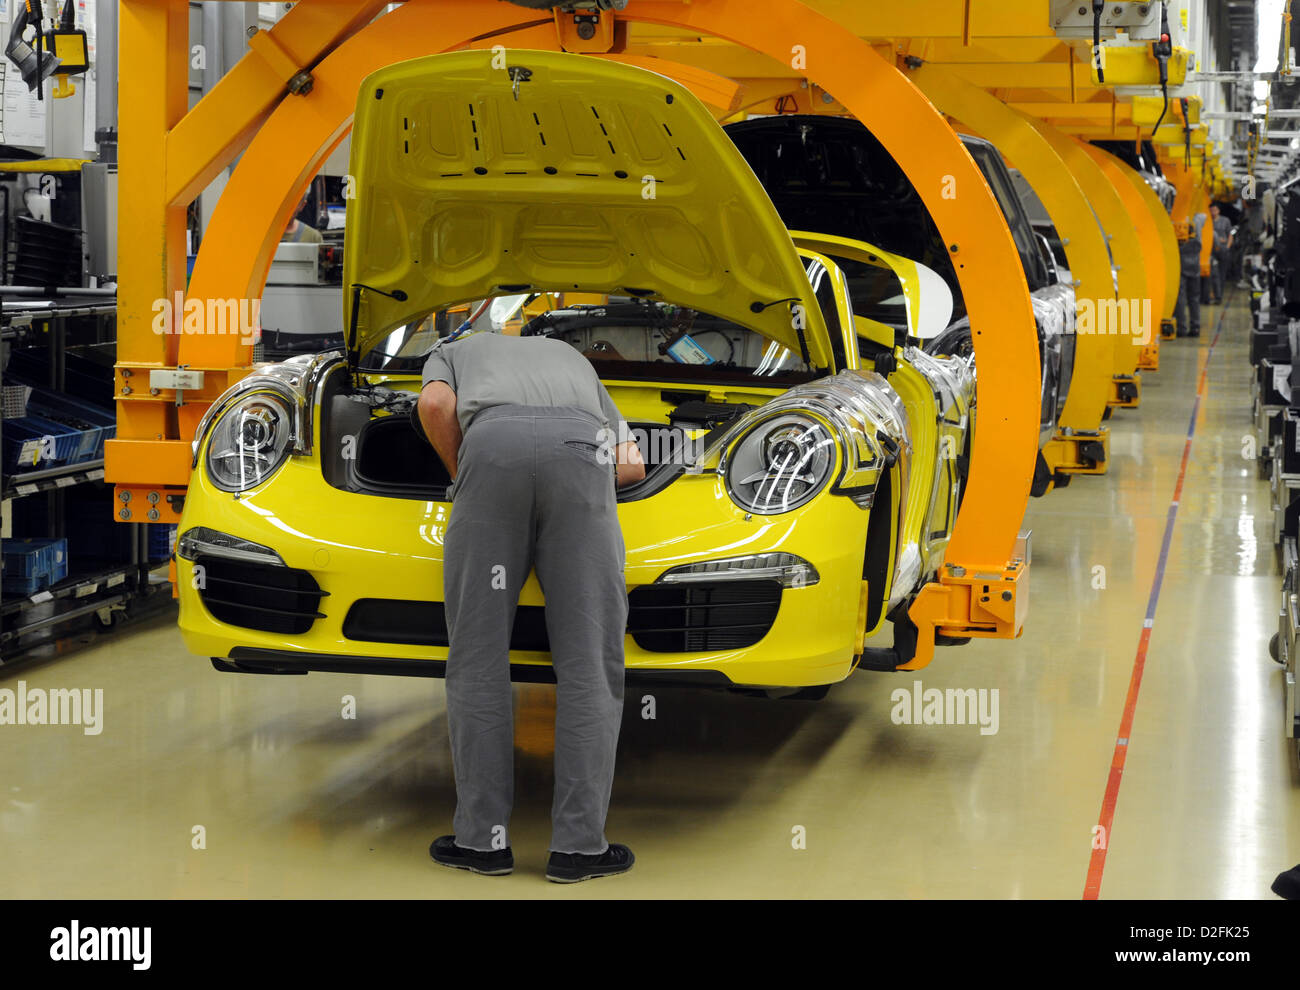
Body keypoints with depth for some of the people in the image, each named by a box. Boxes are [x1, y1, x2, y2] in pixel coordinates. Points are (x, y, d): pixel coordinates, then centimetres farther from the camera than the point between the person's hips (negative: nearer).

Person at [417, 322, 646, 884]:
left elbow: (435, 404, 12)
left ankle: (484, 839, 6)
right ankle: (578, 846, -1)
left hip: (494, 444, -1)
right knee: (590, 663, 2)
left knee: (478, 660, 5)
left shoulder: (451, 351, 37)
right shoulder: (573, 359, 44)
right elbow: (632, 464, 32)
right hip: (581, 449, 1)